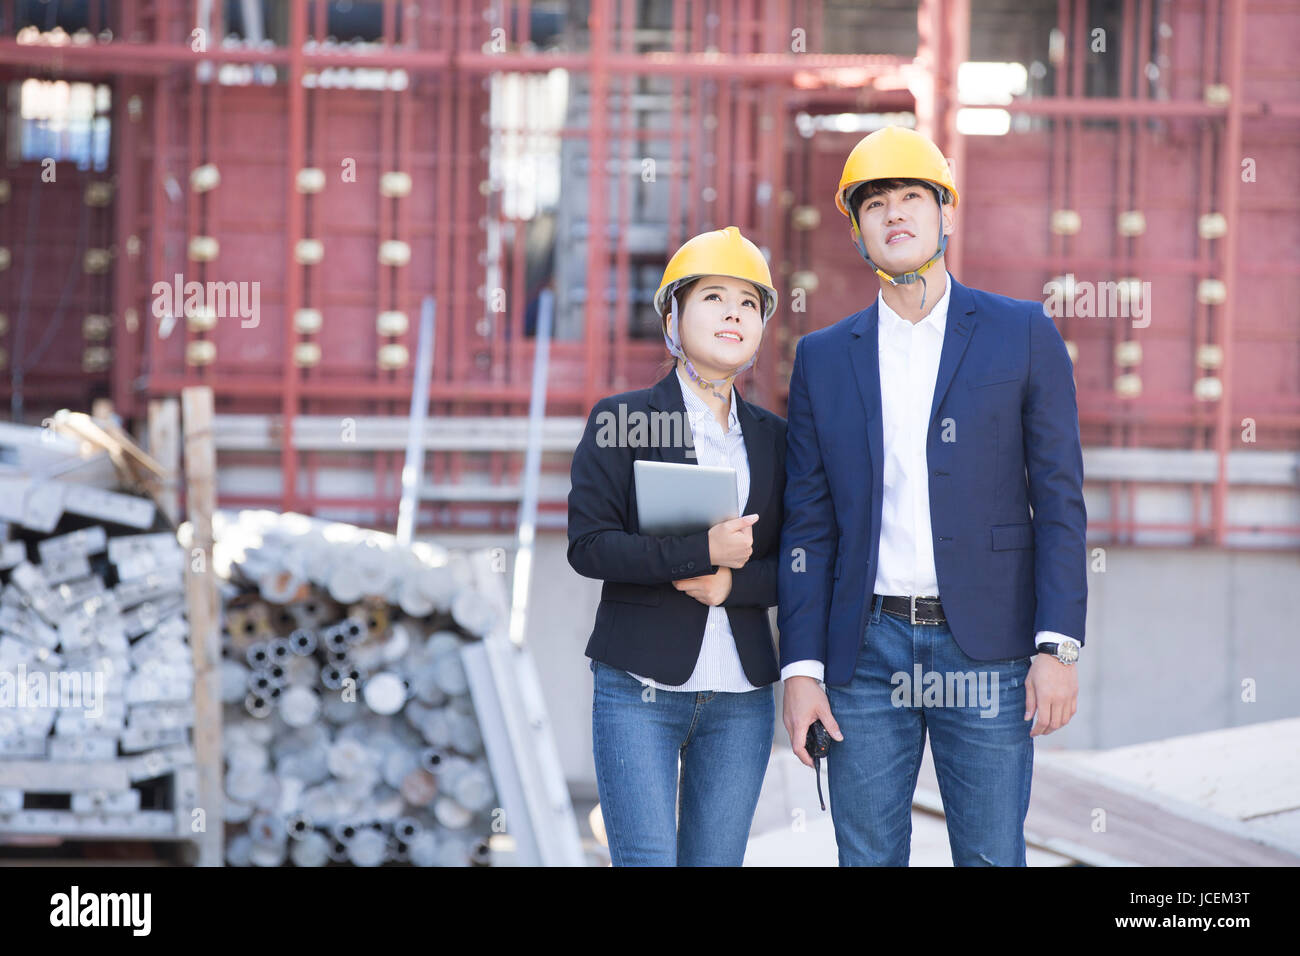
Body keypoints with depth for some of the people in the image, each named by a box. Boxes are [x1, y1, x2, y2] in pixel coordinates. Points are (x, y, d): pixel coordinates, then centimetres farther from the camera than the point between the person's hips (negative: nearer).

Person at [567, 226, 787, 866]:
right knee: (646, 859, -10)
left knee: (716, 860, 4)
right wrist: (702, 552, -17)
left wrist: (732, 582, -10)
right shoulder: (620, 421, 0)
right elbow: (588, 544, -9)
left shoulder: (772, 438, 12)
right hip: (640, 689, -4)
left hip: (742, 693, 4)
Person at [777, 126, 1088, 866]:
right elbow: (809, 527, 9)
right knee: (866, 855, 4)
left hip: (985, 648, -2)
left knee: (992, 856, -1)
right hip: (868, 649, 2)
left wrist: (1058, 647, -9)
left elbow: (1060, 502, 0)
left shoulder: (1023, 334, 4)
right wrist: (802, 668, 1)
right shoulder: (824, 358, 11)